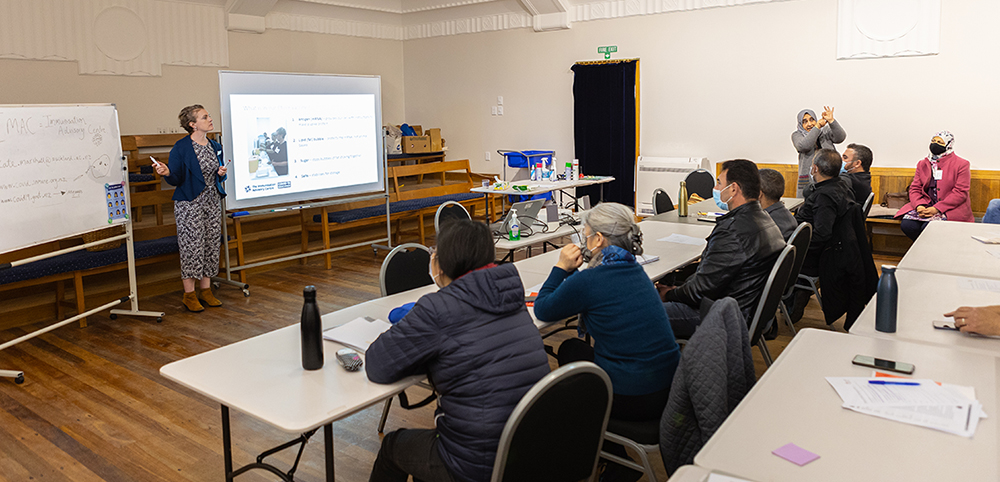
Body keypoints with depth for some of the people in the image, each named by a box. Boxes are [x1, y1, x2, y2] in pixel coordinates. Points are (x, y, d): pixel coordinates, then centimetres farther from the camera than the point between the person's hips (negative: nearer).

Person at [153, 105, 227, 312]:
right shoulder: (181, 147, -9)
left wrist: (222, 173, -2)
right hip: (190, 204, -6)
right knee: (192, 247, -4)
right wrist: (167, 173, -27)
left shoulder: (215, 147, 10)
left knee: (211, 246, 8)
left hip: (212, 202, 6)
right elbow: (176, 179, -6)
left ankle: (205, 290, 19)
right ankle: (189, 295, 7)